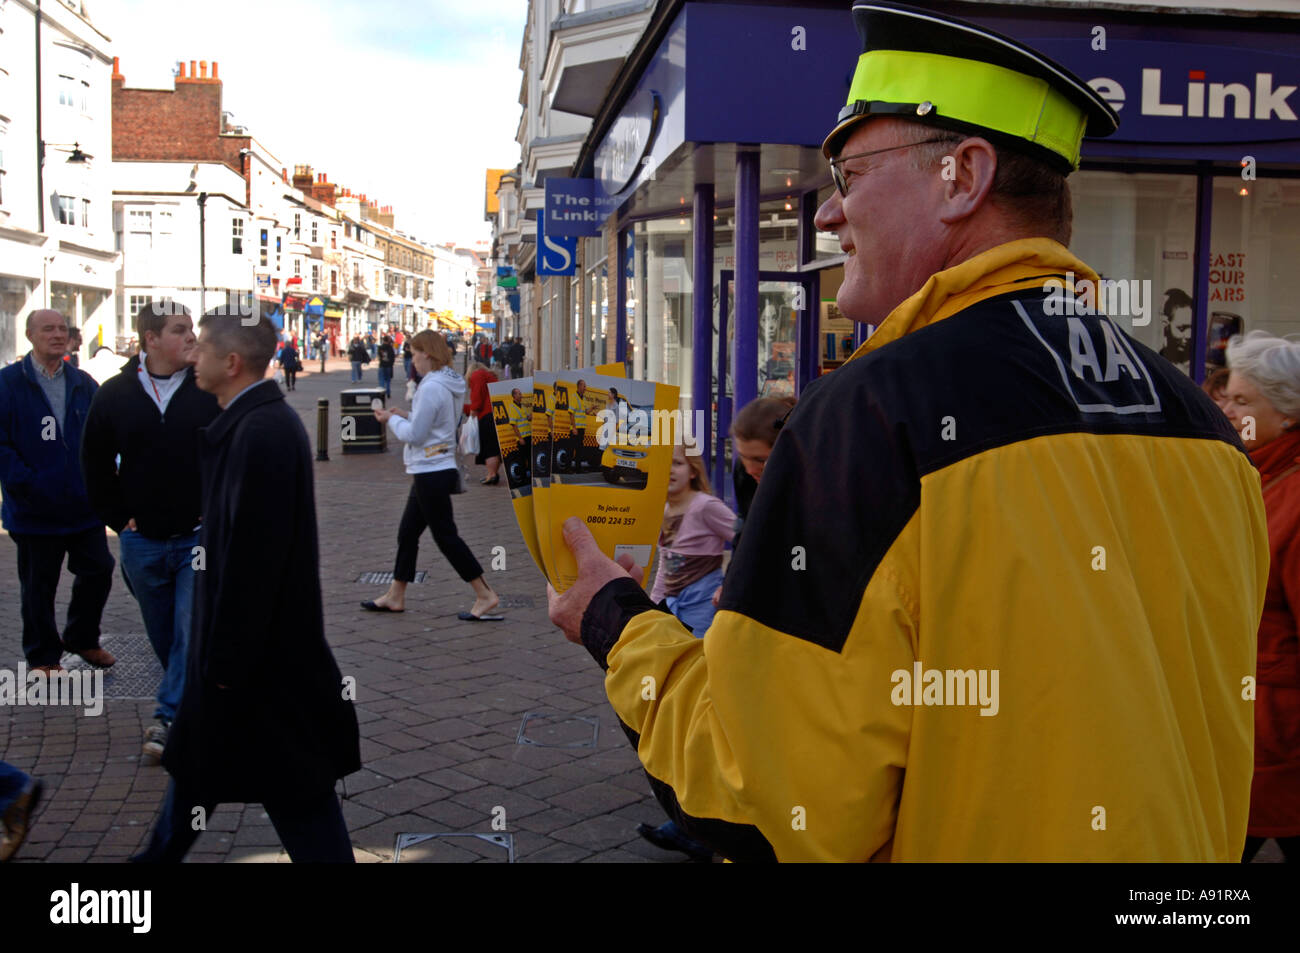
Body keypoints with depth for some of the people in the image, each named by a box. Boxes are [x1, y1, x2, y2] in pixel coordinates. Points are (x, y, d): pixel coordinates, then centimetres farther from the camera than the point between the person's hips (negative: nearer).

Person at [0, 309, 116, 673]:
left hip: (84, 504, 4)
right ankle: (43, 657, 25)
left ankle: (82, 639, 32)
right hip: (35, 511, -4)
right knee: (38, 586, 9)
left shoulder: (84, 384, 7)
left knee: (98, 571, 9)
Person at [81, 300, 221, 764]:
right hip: (142, 542, 3)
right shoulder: (115, 395, 1)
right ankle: (191, 705, 32)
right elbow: (95, 464, 11)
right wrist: (118, 517, 5)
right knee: (163, 636, 15)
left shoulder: (213, 391, -7)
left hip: (200, 537, -3)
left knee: (192, 633, -7)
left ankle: (168, 717, -1)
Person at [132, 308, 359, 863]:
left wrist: (226, 660, -18)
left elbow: (253, 556, -25)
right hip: (248, 635, 10)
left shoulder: (260, 432, -24)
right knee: (198, 756, 24)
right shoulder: (262, 420, 7)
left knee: (294, 786, 3)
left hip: (258, 647, -10)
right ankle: (162, 855, 43)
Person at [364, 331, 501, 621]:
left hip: (431, 473, -10)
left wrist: (392, 420, -3)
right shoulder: (450, 385, 11)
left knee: (445, 535, -3)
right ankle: (395, 596, 25)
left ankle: (485, 595, 1)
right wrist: (406, 417, 10)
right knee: (407, 532, 16)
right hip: (437, 469, 10)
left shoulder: (431, 388, -20)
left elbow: (414, 435, -19)